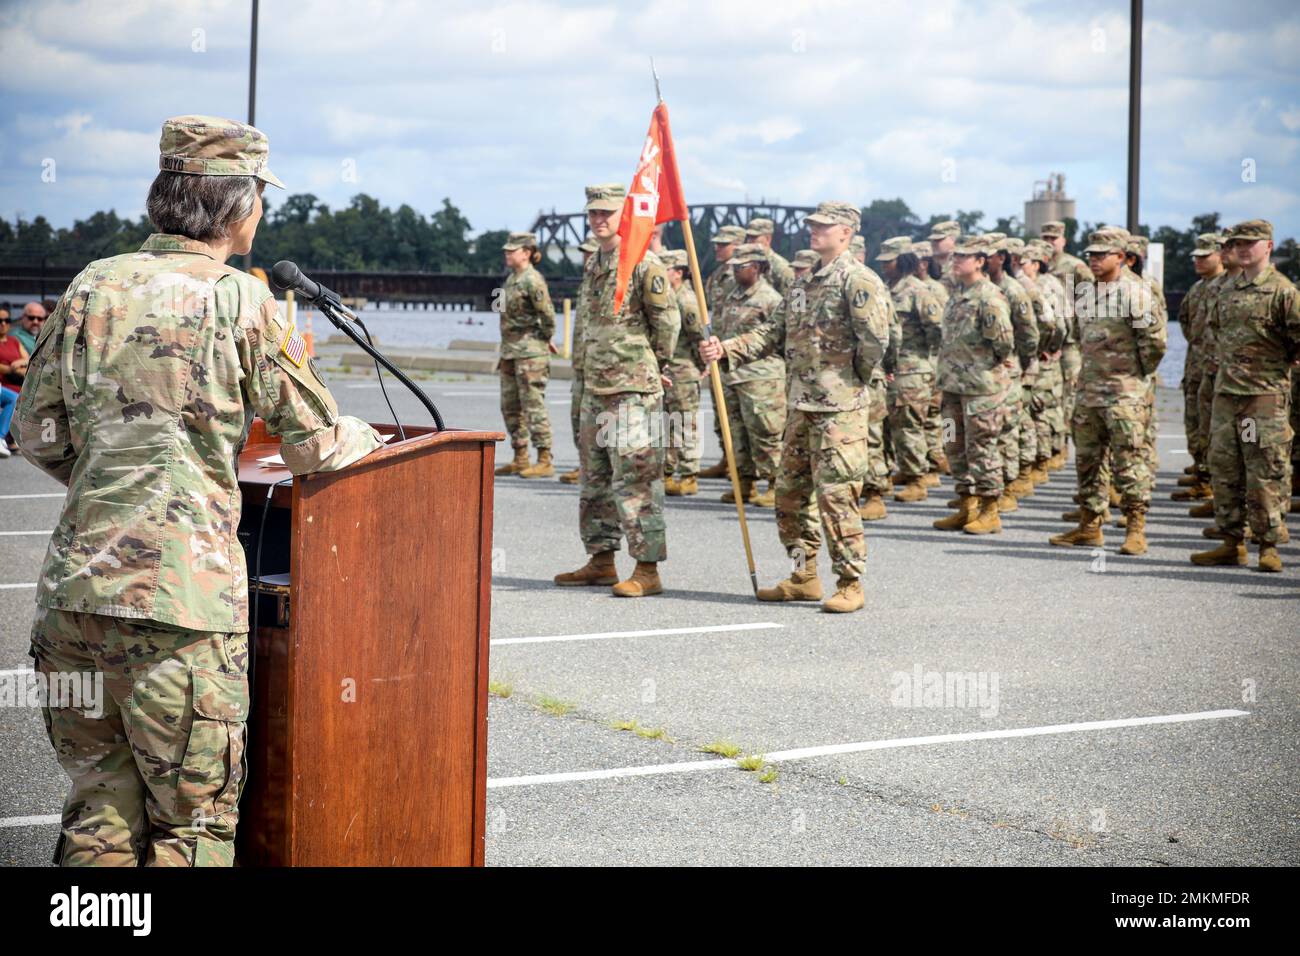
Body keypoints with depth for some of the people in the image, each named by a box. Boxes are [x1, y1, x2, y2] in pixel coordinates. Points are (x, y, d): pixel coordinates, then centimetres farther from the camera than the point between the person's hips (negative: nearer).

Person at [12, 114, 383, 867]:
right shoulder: (242, 303, -6)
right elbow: (315, 445, 1)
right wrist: (370, 440, 22)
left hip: (75, 584, 5)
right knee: (194, 821, 5)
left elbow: (39, 433, 13)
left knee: (100, 814, 15)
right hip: (182, 592, -5)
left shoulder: (93, 286, 8)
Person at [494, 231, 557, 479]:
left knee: (533, 405, -9)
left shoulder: (532, 280, -15)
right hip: (510, 349, 10)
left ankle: (545, 461, -7)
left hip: (530, 350, -10)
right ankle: (520, 459, 19)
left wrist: (546, 340, -4)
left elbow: (547, 314, -17)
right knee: (510, 407, 12)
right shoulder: (512, 277, 14)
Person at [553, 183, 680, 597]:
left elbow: (668, 320, -9)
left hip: (633, 391, -9)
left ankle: (647, 570, -6)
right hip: (596, 388, 9)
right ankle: (601, 561, 23)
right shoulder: (595, 264, 15)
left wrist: (654, 365, 1)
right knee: (595, 478, 14)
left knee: (635, 478, -9)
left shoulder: (644, 263, -12)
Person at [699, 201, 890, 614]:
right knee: (791, 493, 12)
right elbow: (773, 333, 14)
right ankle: (804, 578, 22)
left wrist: (853, 378, -4)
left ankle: (851, 584, 0)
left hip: (840, 409, -9)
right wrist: (725, 349, 1)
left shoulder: (859, 281, -10)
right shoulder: (804, 285, 17)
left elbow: (875, 340, -18)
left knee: (835, 495, -8)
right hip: (800, 405, 9)